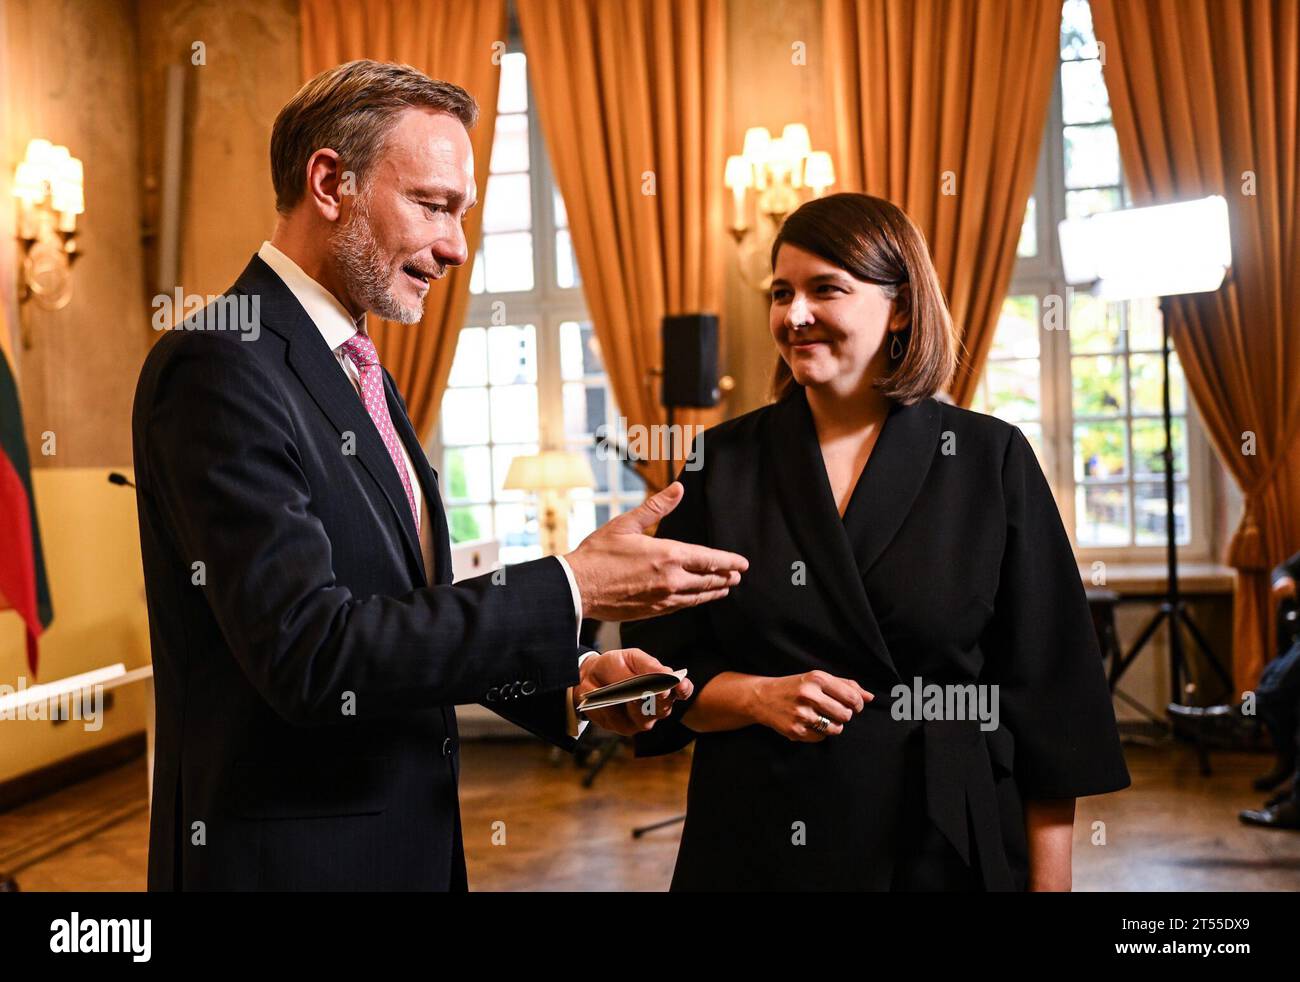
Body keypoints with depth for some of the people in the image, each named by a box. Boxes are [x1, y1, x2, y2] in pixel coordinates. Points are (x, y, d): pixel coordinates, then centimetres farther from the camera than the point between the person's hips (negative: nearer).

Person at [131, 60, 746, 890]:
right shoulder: (220, 366, -18)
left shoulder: (363, 376, 10)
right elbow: (307, 649, -26)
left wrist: (565, 687, -2)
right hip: (290, 854, -8)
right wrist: (569, 590, -24)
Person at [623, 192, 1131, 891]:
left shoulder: (992, 461, -3)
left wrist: (1050, 878, -6)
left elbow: (1046, 700, -2)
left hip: (946, 845, -1)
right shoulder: (722, 463, 1)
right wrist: (760, 697, -14)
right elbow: (662, 672, 4)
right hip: (755, 847, 1)